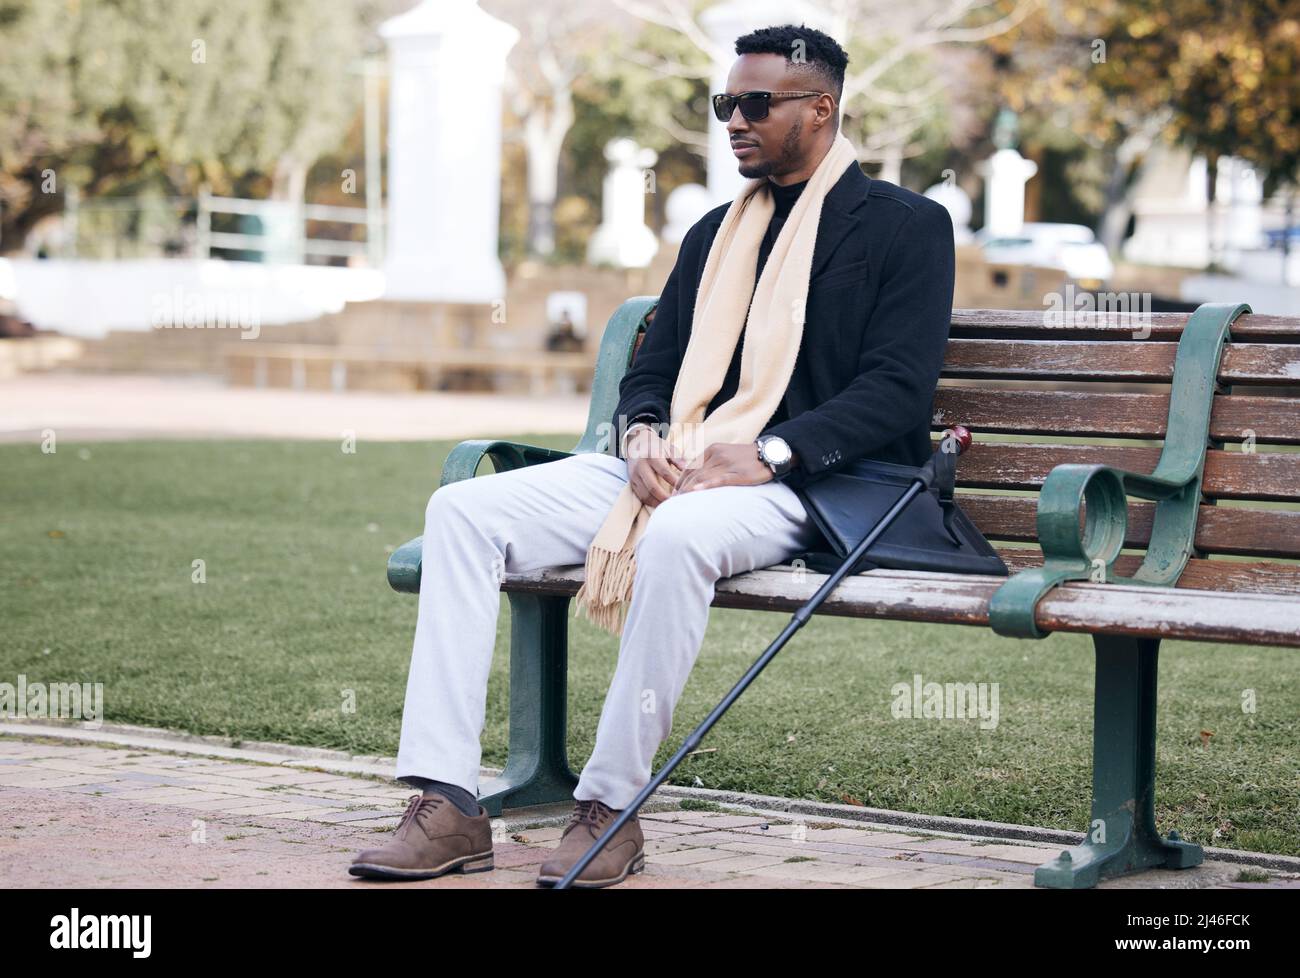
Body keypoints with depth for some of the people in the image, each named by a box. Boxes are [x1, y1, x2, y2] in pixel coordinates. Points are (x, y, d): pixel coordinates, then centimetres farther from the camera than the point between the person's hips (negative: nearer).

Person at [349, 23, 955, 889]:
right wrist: (641, 437, -4)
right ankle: (449, 805, -20)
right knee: (463, 510, -12)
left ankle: (611, 808, -29)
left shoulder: (907, 226, 3)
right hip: (673, 469, 7)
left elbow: (898, 389, -9)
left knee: (676, 535, -41)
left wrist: (764, 456, -20)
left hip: (798, 486, -7)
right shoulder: (717, 232, 24)